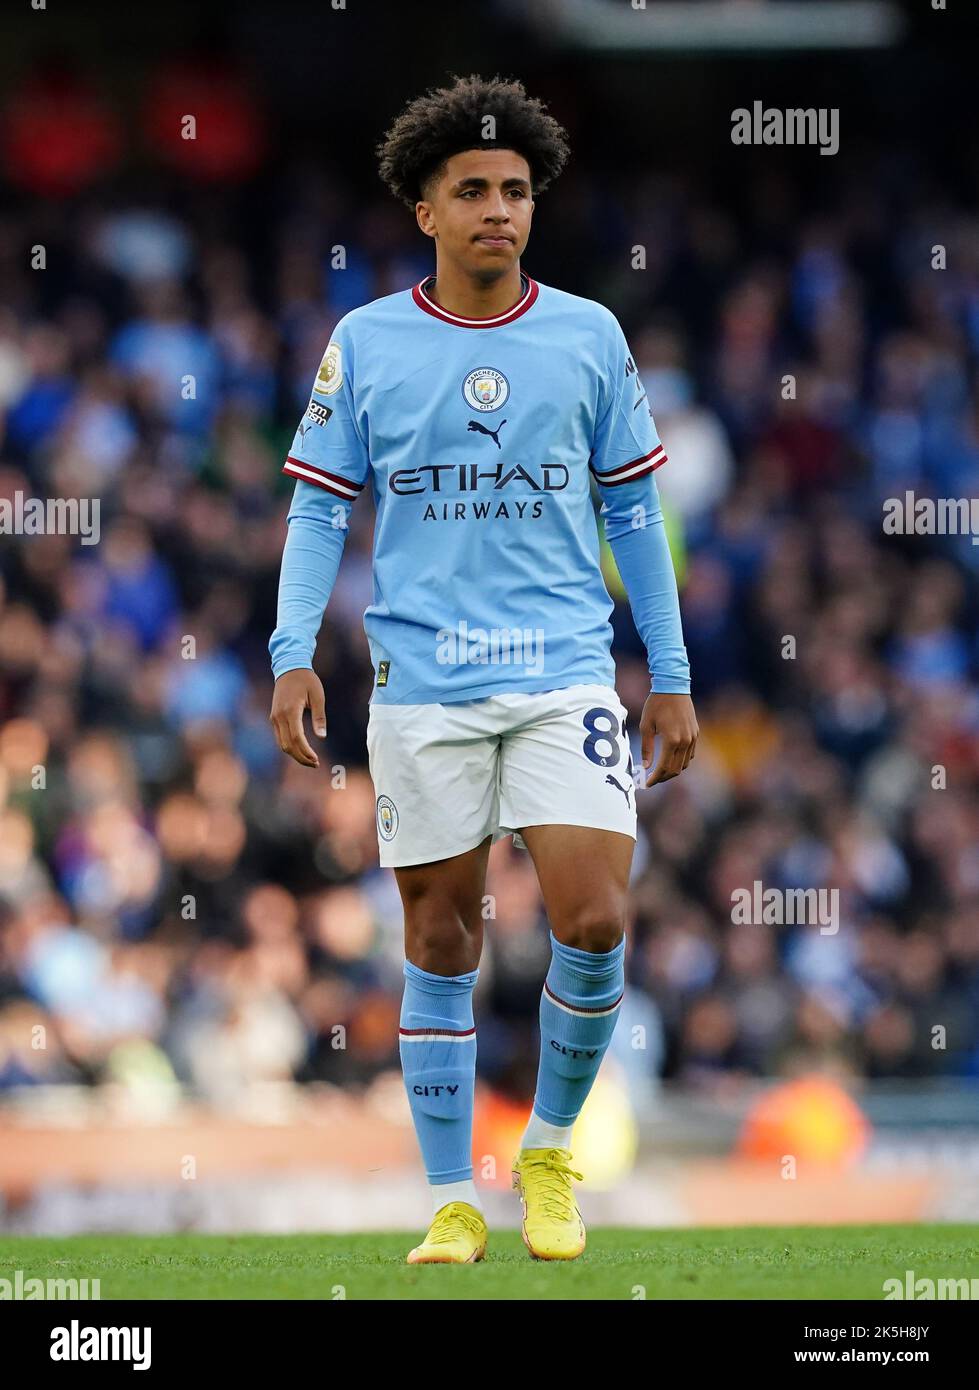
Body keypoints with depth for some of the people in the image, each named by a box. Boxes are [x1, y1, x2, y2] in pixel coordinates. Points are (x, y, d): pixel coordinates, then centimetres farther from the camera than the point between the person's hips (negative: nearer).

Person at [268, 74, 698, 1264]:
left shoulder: (588, 336, 5)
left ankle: (549, 1151, 10)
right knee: (440, 942, 3)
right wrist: (293, 653, -7)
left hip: (565, 673, 0)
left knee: (592, 920, -12)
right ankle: (453, 1202, 13)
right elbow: (319, 507, 5)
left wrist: (671, 676, 8)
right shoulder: (365, 344, 3)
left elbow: (634, 509, 11)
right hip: (422, 682, 0)